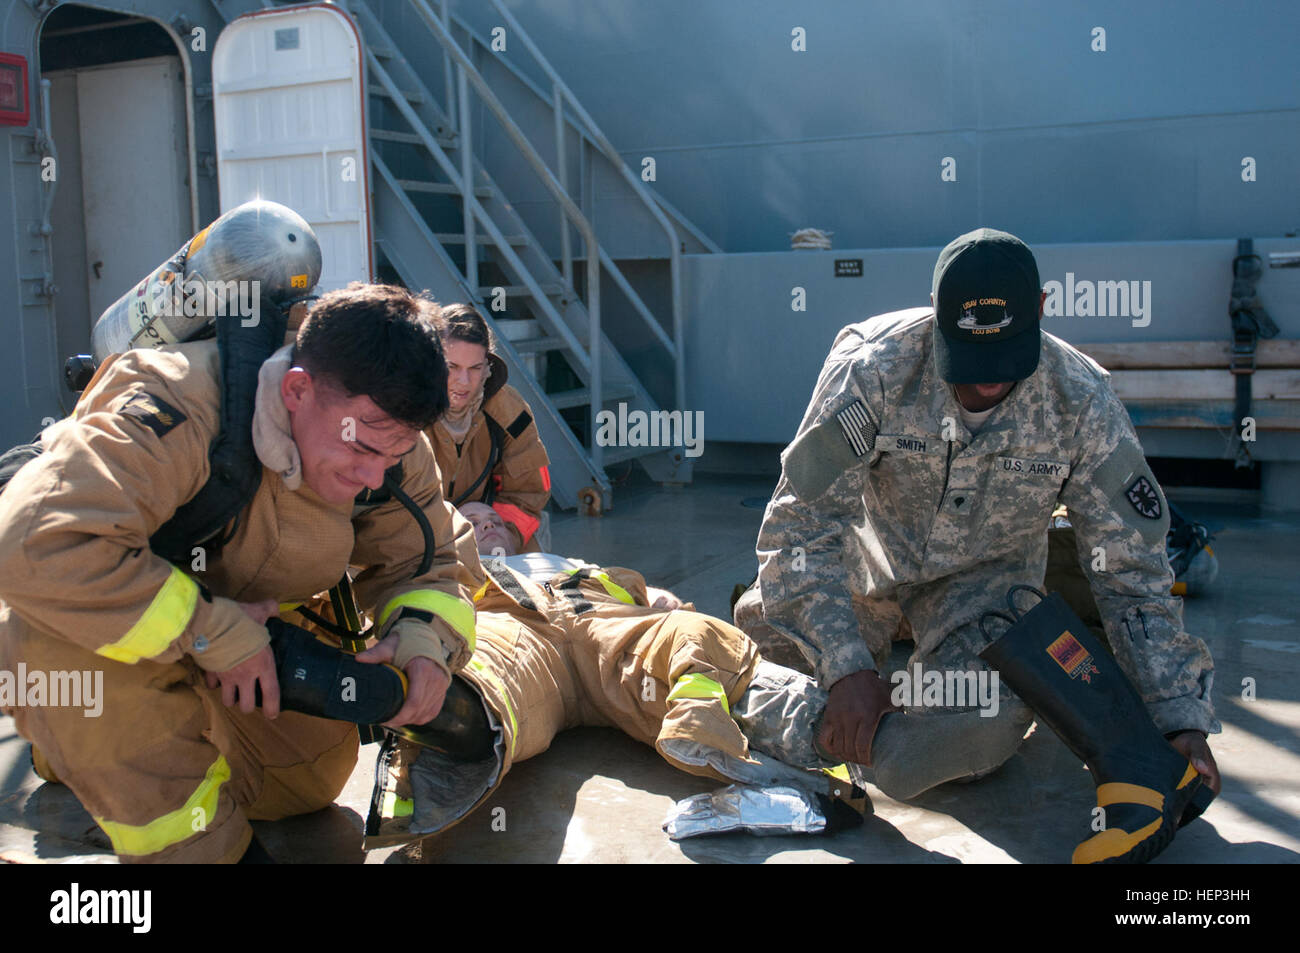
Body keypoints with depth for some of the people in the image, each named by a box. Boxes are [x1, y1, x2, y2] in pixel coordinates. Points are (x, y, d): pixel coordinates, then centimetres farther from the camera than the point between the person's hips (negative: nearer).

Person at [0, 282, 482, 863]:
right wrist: (209, 630, -44)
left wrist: (426, 637, -29)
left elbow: (427, 558, -6)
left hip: (248, 631, 6)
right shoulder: (176, 410, -43)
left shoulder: (387, 441, -19)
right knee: (66, 630, -38)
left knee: (310, 775, 9)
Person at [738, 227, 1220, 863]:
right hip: (870, 553, 1)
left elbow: (1132, 569, -16)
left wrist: (1182, 720, -21)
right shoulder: (873, 367, -31)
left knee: (979, 741, -26)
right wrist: (847, 668, -38)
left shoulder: (1083, 403, -25)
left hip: (987, 578, 0)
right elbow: (803, 521, -29)